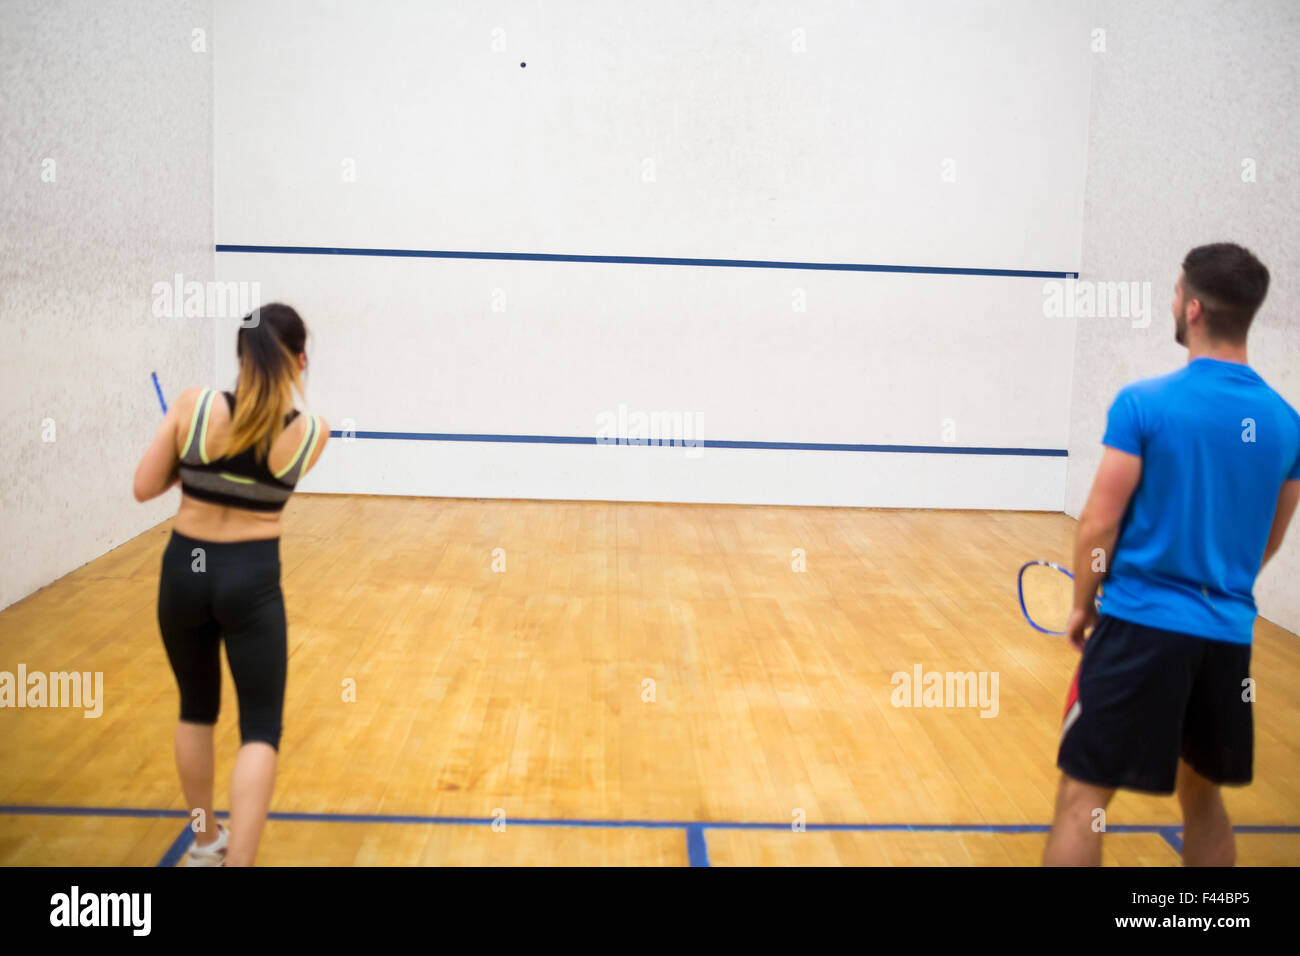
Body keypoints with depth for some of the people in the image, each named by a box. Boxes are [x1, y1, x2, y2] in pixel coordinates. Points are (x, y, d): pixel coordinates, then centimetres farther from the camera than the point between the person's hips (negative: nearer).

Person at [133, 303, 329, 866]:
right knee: (260, 728, 5)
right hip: (251, 580, -2)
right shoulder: (313, 433, -8)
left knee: (196, 709, 22)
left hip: (184, 571, 3)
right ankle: (236, 861, -8)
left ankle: (204, 843, 37)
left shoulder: (193, 406, -9)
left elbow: (145, 489, -2)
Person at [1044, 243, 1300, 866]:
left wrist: (1082, 605, 5)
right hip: (1229, 635, 6)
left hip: (1141, 626, -5)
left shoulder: (1144, 403, -12)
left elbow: (1099, 524, -11)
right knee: (1202, 795, 22)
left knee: (1082, 797, 1)